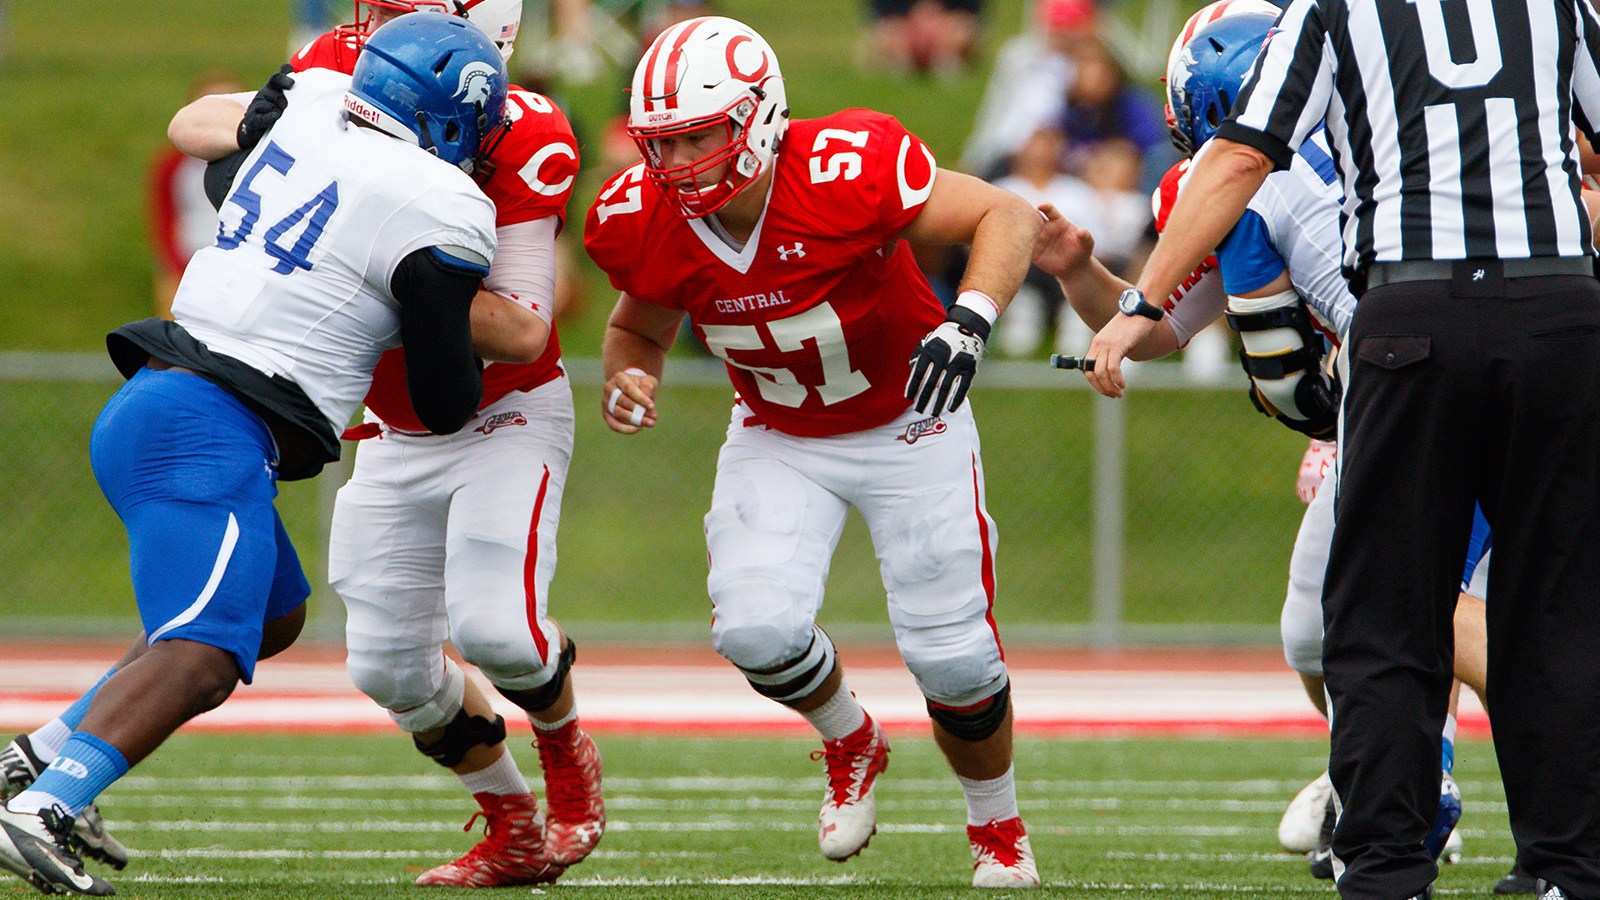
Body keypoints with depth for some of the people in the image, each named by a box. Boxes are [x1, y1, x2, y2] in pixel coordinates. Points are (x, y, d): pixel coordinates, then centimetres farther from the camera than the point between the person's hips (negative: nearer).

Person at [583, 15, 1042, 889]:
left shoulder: (848, 172, -32)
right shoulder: (639, 221, -18)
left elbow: (1007, 216, -23)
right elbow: (639, 325, 4)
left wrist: (970, 320, -41)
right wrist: (626, 379, -19)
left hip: (908, 424, -3)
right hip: (778, 439, 3)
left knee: (951, 654, -4)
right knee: (757, 628, -20)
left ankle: (998, 829, 27)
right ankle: (850, 743, 15)